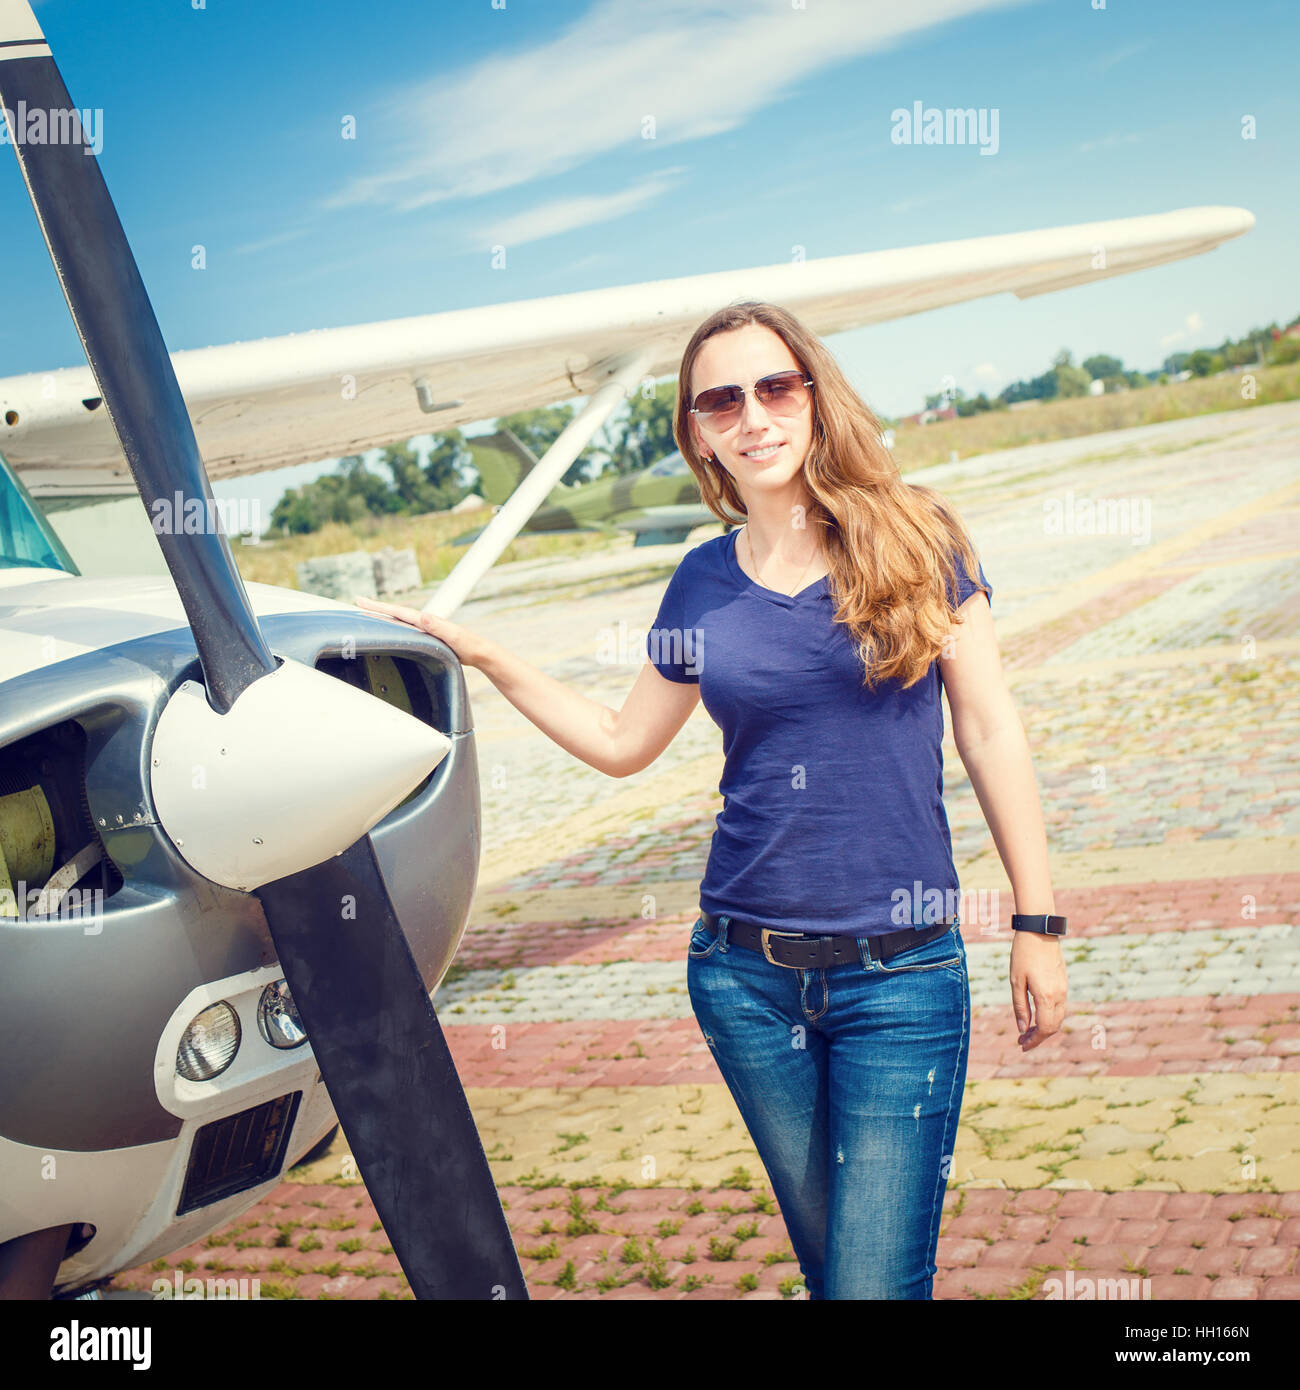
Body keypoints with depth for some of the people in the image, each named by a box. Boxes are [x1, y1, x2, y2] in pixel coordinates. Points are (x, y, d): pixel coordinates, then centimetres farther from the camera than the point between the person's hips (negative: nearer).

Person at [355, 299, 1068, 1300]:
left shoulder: (914, 540, -2)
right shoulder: (704, 583, 6)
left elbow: (991, 733, 0)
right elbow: (622, 741, 18)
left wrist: (1038, 924, -1)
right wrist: (480, 651, 10)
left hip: (902, 973, -3)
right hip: (746, 973, 3)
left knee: (878, 1280, -4)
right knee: (828, 1260, 14)